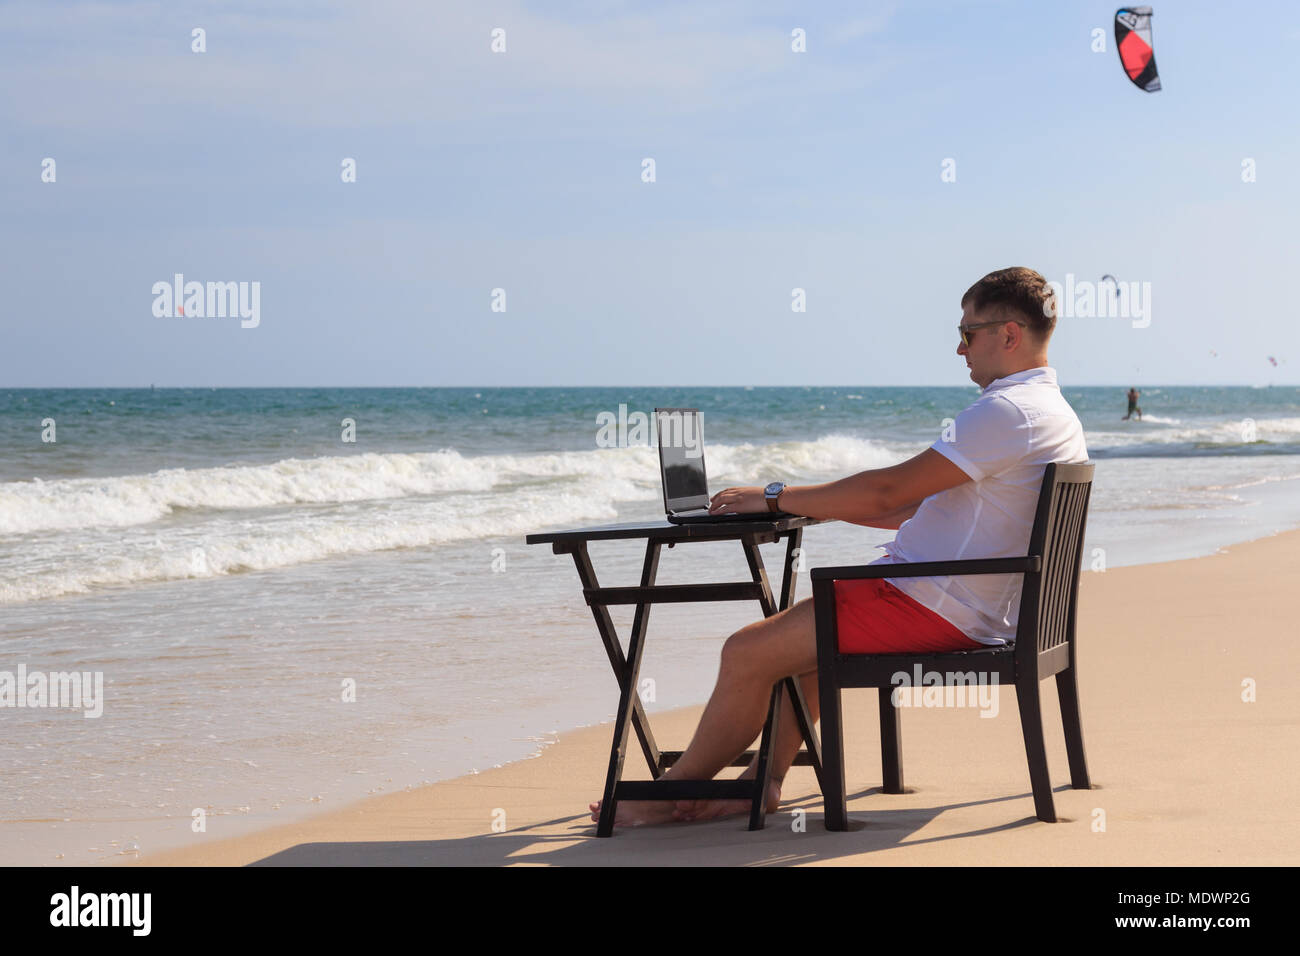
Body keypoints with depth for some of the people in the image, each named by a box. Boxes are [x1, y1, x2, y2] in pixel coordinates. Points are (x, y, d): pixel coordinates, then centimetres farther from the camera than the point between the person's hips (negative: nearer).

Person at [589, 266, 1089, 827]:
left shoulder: (1008, 412, -18)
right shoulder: (1054, 414, 16)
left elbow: (889, 492, -20)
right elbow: (919, 507, 20)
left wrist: (775, 498, -11)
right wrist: (817, 505, 15)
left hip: (931, 608, -11)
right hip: (970, 611, 11)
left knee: (747, 653, -8)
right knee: (800, 634, 28)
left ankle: (673, 793, 6)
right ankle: (764, 781, 21)